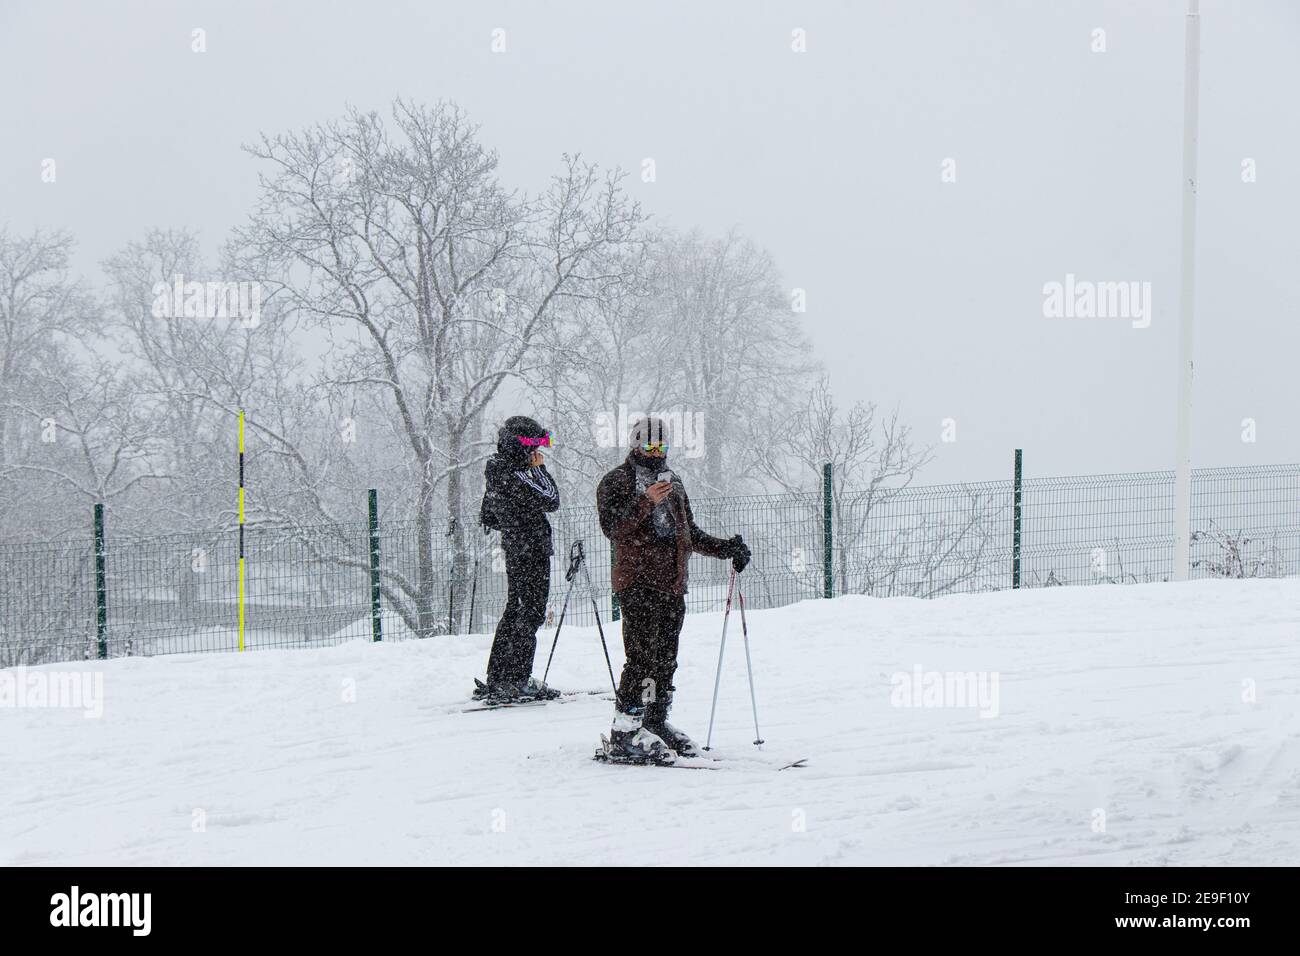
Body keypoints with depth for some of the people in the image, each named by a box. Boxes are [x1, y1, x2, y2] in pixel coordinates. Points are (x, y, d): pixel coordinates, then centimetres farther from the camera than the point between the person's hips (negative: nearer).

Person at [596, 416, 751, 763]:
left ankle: (656, 722, 18)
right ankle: (624, 733, -14)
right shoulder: (617, 482, 2)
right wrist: (645, 503, -23)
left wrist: (726, 548, 22)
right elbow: (611, 527, -13)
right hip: (637, 581, -7)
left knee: (665, 659, 9)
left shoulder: (673, 483, 23)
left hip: (672, 583, 7)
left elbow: (690, 534, 30)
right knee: (642, 657, -14)